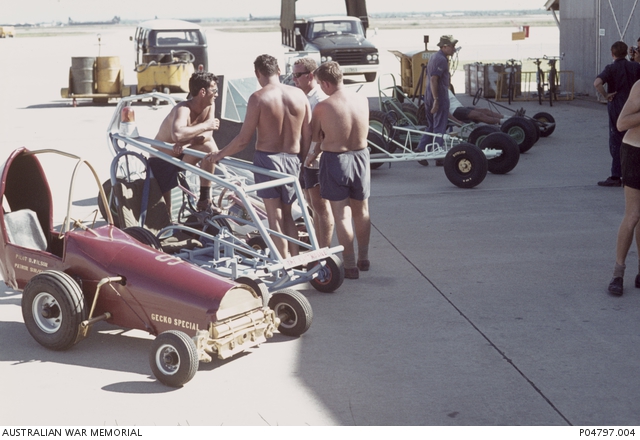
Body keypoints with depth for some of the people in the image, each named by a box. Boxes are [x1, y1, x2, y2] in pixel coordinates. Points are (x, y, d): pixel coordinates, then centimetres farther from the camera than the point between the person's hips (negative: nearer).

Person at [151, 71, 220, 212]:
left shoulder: (210, 106, -8)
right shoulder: (183, 109, -29)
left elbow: (207, 136, -17)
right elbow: (177, 134, -48)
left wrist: (186, 141, -33)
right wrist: (205, 125, -36)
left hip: (181, 156, 5)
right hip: (161, 160, -5)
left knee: (210, 147, -23)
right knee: (163, 212, -5)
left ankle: (205, 200, -15)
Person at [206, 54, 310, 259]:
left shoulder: (258, 97, -12)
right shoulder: (299, 94, 0)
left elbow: (243, 140, -11)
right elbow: (308, 135, 3)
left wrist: (220, 154, 3)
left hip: (267, 159, -4)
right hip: (292, 161, 4)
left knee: (275, 218, 4)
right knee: (287, 215, 19)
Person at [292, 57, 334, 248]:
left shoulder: (320, 99, -16)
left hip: (316, 161, -10)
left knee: (321, 206, -4)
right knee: (314, 206, 15)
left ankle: (325, 251, 2)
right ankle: (319, 247, 24)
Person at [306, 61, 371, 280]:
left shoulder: (322, 107, -18)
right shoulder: (362, 100, -5)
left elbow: (314, 137, -5)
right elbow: (355, 129, 6)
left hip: (335, 161, -4)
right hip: (360, 157, 5)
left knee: (342, 215, 6)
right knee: (361, 211, 20)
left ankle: (350, 266, 9)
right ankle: (363, 258, 33)